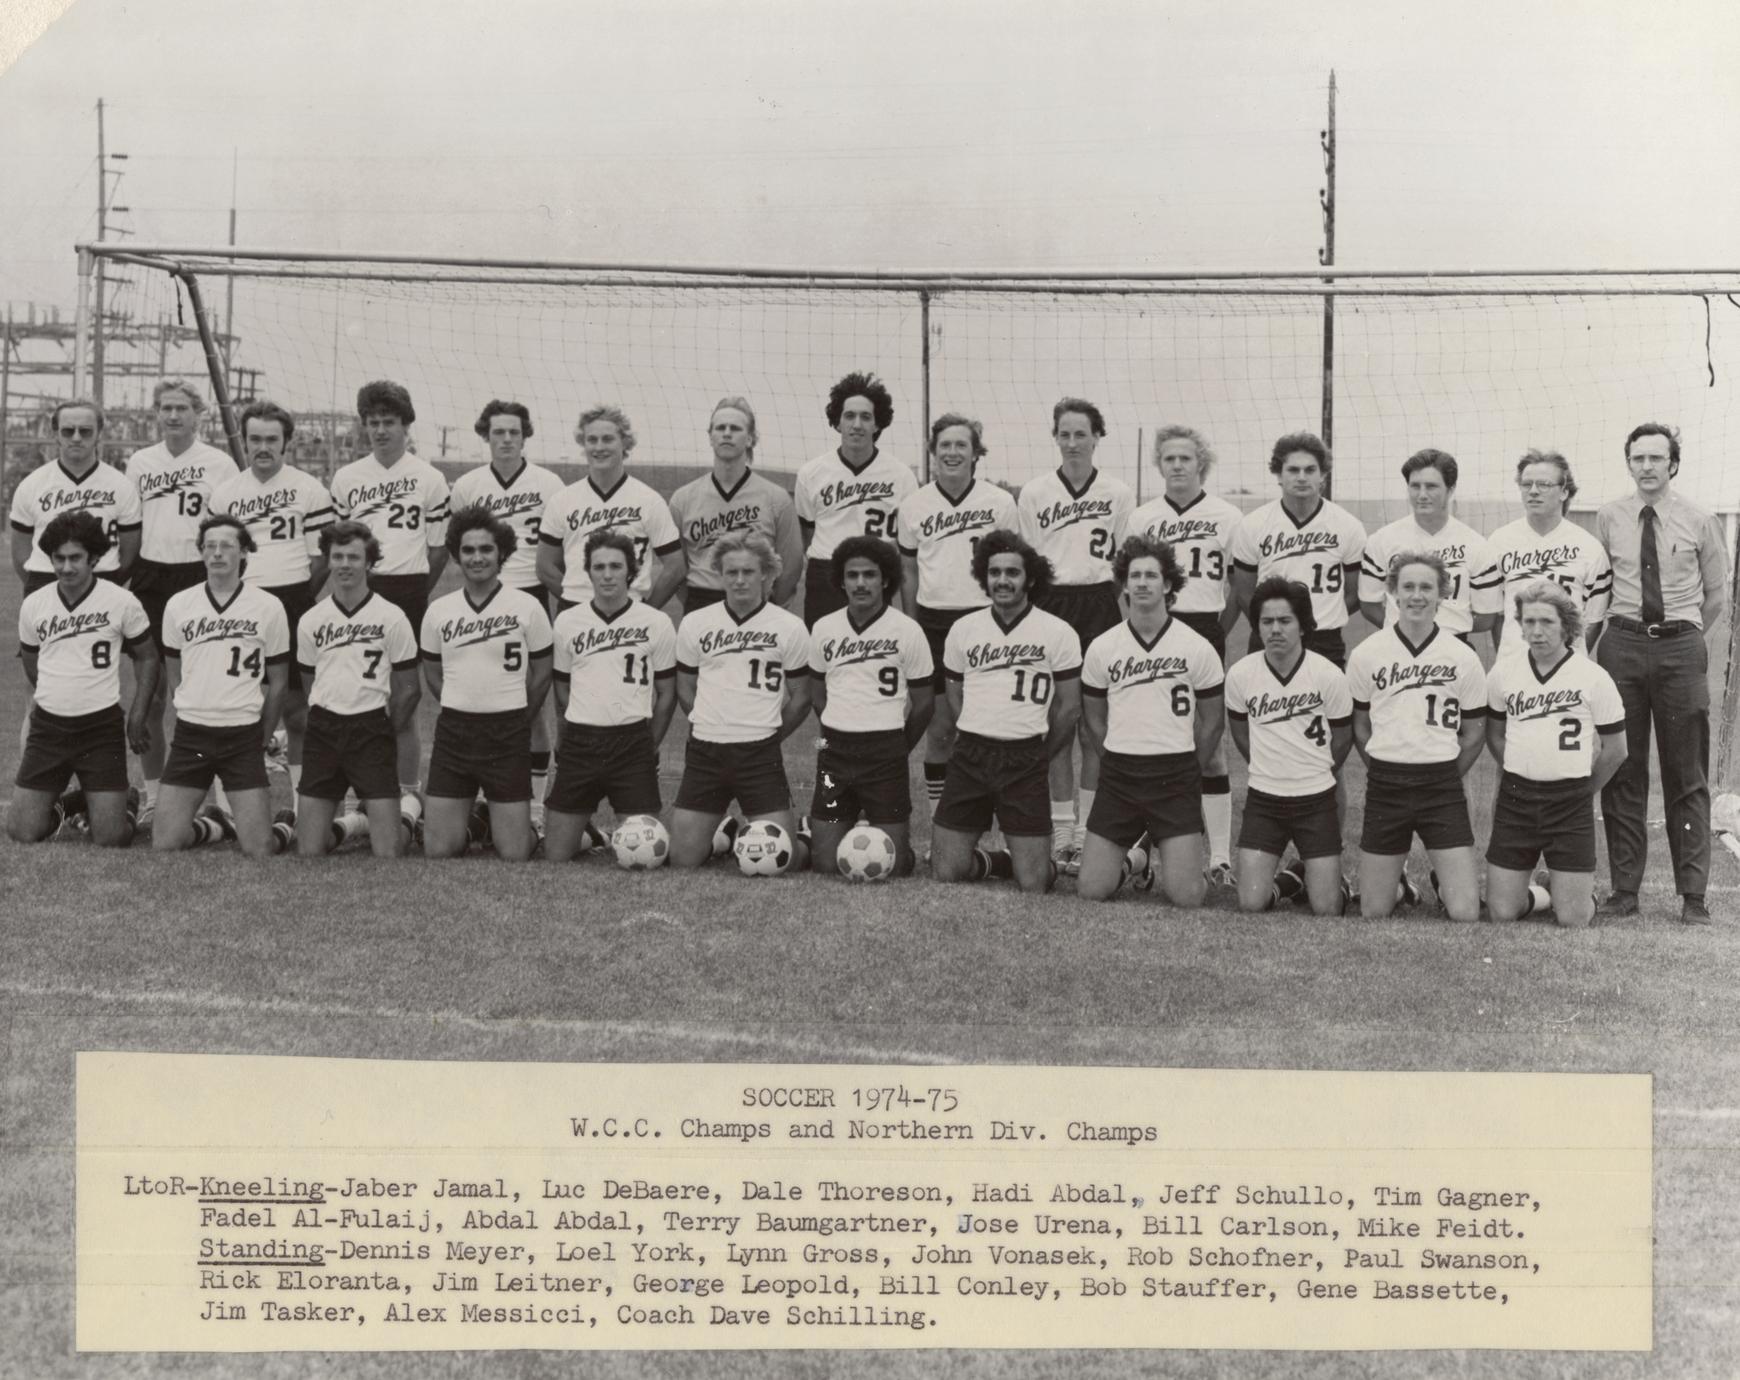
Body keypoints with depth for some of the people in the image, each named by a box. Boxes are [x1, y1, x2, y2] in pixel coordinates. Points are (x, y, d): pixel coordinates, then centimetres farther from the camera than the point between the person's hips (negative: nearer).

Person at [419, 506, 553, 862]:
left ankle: (528, 828, 30)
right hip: (453, 730, 2)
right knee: (438, 851, -1)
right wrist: (463, 710, 11)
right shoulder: (438, 611, 4)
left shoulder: (527, 607, -3)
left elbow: (541, 674, 6)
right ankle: (468, 825, 31)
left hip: (508, 733, -2)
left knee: (514, 855, -2)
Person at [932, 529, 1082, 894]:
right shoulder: (963, 630, 7)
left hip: (1026, 759, -2)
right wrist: (977, 742, 11)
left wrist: (1037, 756, 9)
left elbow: (1069, 706, 5)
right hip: (970, 754, 2)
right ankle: (993, 862, 25)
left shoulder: (1058, 633, -1)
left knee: (1033, 885, -6)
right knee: (945, 874, -4)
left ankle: (1044, 863, 28)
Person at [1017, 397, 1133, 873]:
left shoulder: (1118, 494, 6)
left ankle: (1088, 831, 5)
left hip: (1101, 608, 0)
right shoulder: (1034, 493, 7)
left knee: (1095, 727, -2)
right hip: (1050, 606, 1)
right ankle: (1061, 830, 8)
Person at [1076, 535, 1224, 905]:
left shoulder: (1198, 648, -1)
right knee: (1091, 890, -5)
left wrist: (1184, 771, 10)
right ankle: (1133, 856, 28)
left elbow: (1212, 721, 8)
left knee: (1187, 895, -11)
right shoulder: (1101, 648, 3)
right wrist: (1121, 761, 10)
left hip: (1177, 776, -2)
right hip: (1118, 774, 2)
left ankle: (1163, 854, 25)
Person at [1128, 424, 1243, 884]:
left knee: (1211, 749, -2)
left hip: (1205, 634, -2)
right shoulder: (1140, 518, 11)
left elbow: (1240, 588, 6)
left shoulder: (1227, 518, 3)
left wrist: (1217, 633, -1)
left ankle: (1220, 857, 0)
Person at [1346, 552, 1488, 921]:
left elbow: (1474, 733, 10)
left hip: (1443, 784, 0)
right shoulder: (1366, 655, 0)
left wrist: (1444, 778, 8)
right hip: (1385, 785, 0)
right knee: (1373, 912, 2)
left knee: (1465, 912, -7)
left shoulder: (1463, 658, 0)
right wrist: (1387, 771, 7)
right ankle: (1399, 882, 35)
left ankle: (1444, 880, 26)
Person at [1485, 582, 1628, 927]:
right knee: (1500, 913, -2)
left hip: (1570, 803, -2)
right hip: (1515, 798, 2)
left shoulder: (1594, 678, -5)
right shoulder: (1503, 672, 2)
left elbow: (1615, 750, 4)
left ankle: (1582, 890, 31)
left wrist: (1581, 790, 11)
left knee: (1573, 920, -3)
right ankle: (1540, 894, 30)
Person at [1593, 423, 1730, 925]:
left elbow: (1716, 594, 11)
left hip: (1681, 646, -1)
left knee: (1687, 775, 3)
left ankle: (1693, 894, 7)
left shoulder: (1700, 522, 2)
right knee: (1623, 772, 4)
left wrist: (1685, 637, 12)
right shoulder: (1609, 519, 4)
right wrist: (1616, 632, 12)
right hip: (1622, 643, 1)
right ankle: (1624, 888, 11)